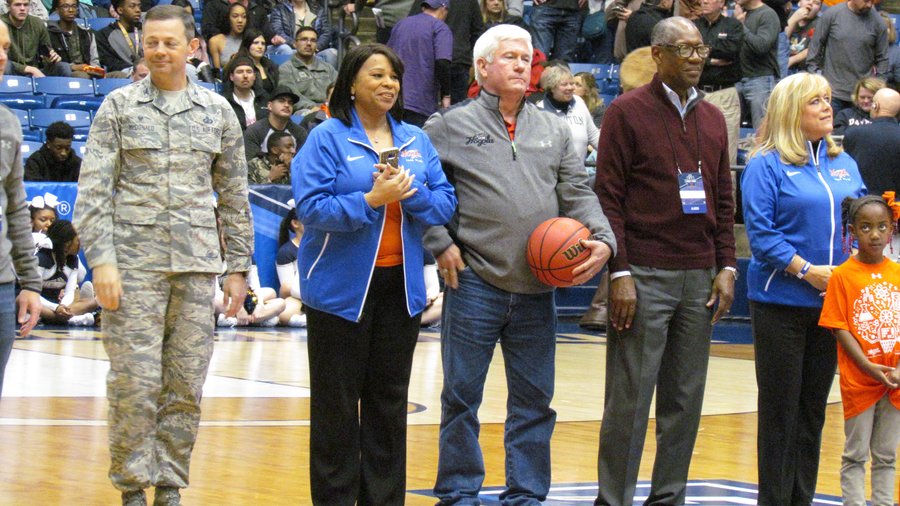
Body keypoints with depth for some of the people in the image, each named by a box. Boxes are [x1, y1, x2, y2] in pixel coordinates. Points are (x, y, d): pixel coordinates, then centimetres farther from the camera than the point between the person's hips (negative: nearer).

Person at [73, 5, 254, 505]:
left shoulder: (218, 112, 11)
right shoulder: (119, 107, 3)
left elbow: (234, 196, 15)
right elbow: (93, 191, -2)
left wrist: (238, 266, 11)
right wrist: (101, 260, -12)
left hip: (197, 266, 3)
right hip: (134, 264, -3)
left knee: (186, 384, 4)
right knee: (135, 382, -5)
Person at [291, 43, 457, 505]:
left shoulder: (416, 141, 11)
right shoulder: (327, 138, -5)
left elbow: (446, 204, 6)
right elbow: (310, 207, -14)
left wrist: (410, 195, -13)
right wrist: (371, 200, -22)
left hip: (401, 286, 5)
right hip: (342, 288, -5)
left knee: (390, 399, 9)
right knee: (337, 403, 1)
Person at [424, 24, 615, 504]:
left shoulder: (554, 130, 14)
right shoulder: (451, 126, 1)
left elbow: (577, 193, 12)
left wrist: (602, 238, -5)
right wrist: (440, 244, -7)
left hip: (537, 289, 4)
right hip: (474, 284, -4)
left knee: (534, 399, 8)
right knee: (462, 394, 2)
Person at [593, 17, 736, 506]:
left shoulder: (712, 118, 14)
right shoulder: (628, 112, -2)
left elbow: (724, 200, 17)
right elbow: (608, 196, -6)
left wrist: (726, 267, 8)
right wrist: (619, 273, -12)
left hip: (699, 277, 5)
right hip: (645, 276, -5)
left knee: (685, 400, 6)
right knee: (629, 398, -3)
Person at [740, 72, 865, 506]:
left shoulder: (844, 164, 11)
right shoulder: (767, 165, -7)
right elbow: (760, 231, -14)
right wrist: (805, 270, -20)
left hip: (833, 303, 6)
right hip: (781, 303, -5)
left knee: (814, 405, 11)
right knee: (780, 407, 1)